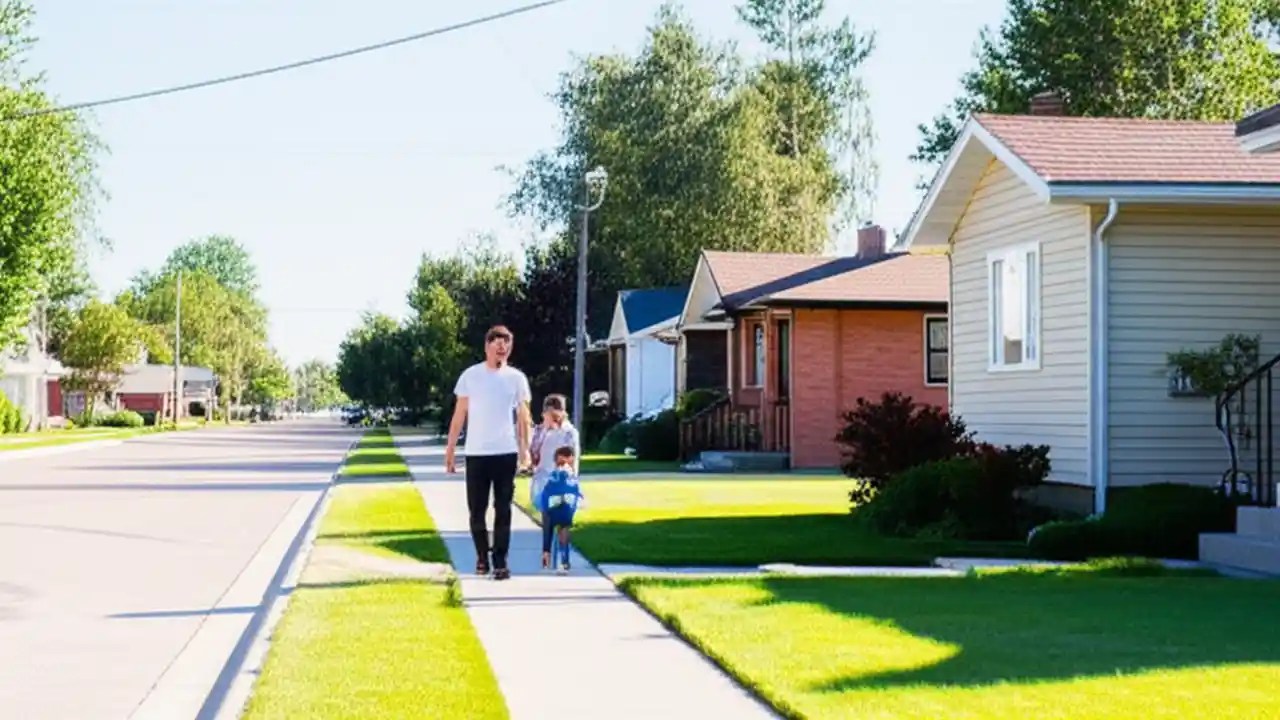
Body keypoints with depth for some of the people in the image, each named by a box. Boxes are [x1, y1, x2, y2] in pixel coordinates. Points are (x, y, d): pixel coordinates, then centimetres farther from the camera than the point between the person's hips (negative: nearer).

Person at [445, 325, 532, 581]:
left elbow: (523, 417, 7)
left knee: (503, 510, 1)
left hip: (506, 453, 0)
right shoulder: (470, 375, 2)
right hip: (476, 453, 0)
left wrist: (525, 449, -2)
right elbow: (459, 414, 5)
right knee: (476, 509, 6)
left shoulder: (516, 378, 3)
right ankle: (482, 556, 23)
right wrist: (450, 449, 2)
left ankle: (500, 562, 4)